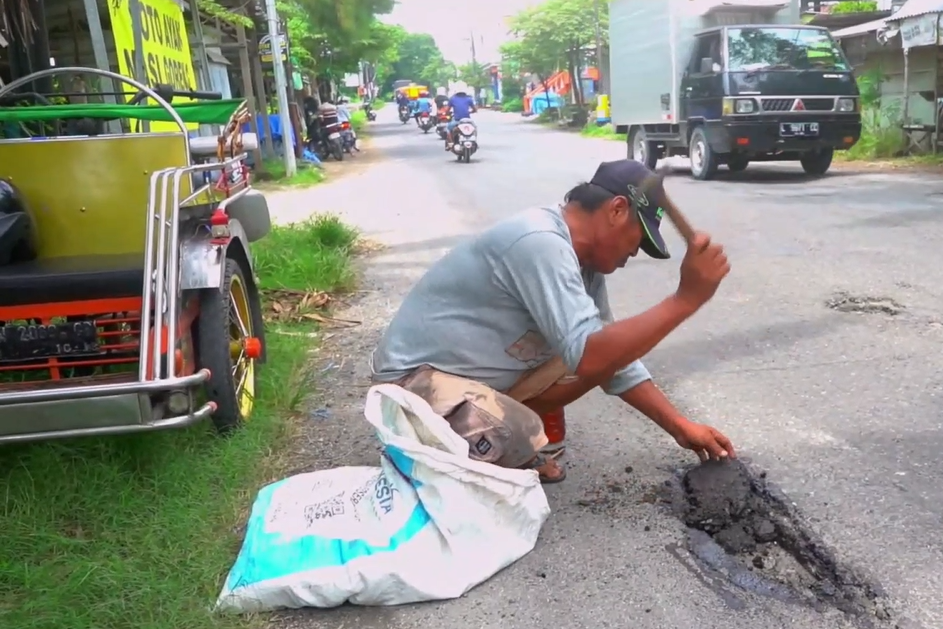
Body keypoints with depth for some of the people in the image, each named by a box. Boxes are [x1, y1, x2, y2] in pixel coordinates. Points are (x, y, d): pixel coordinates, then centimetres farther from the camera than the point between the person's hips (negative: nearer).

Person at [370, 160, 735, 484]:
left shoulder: (582, 258, 1)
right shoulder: (540, 243, -28)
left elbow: (612, 356, 6)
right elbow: (590, 357, -36)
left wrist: (680, 427, 4)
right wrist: (686, 298, -34)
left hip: (481, 369, 9)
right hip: (415, 375, -9)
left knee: (610, 349, 0)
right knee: (524, 439, -35)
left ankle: (512, 443, 10)